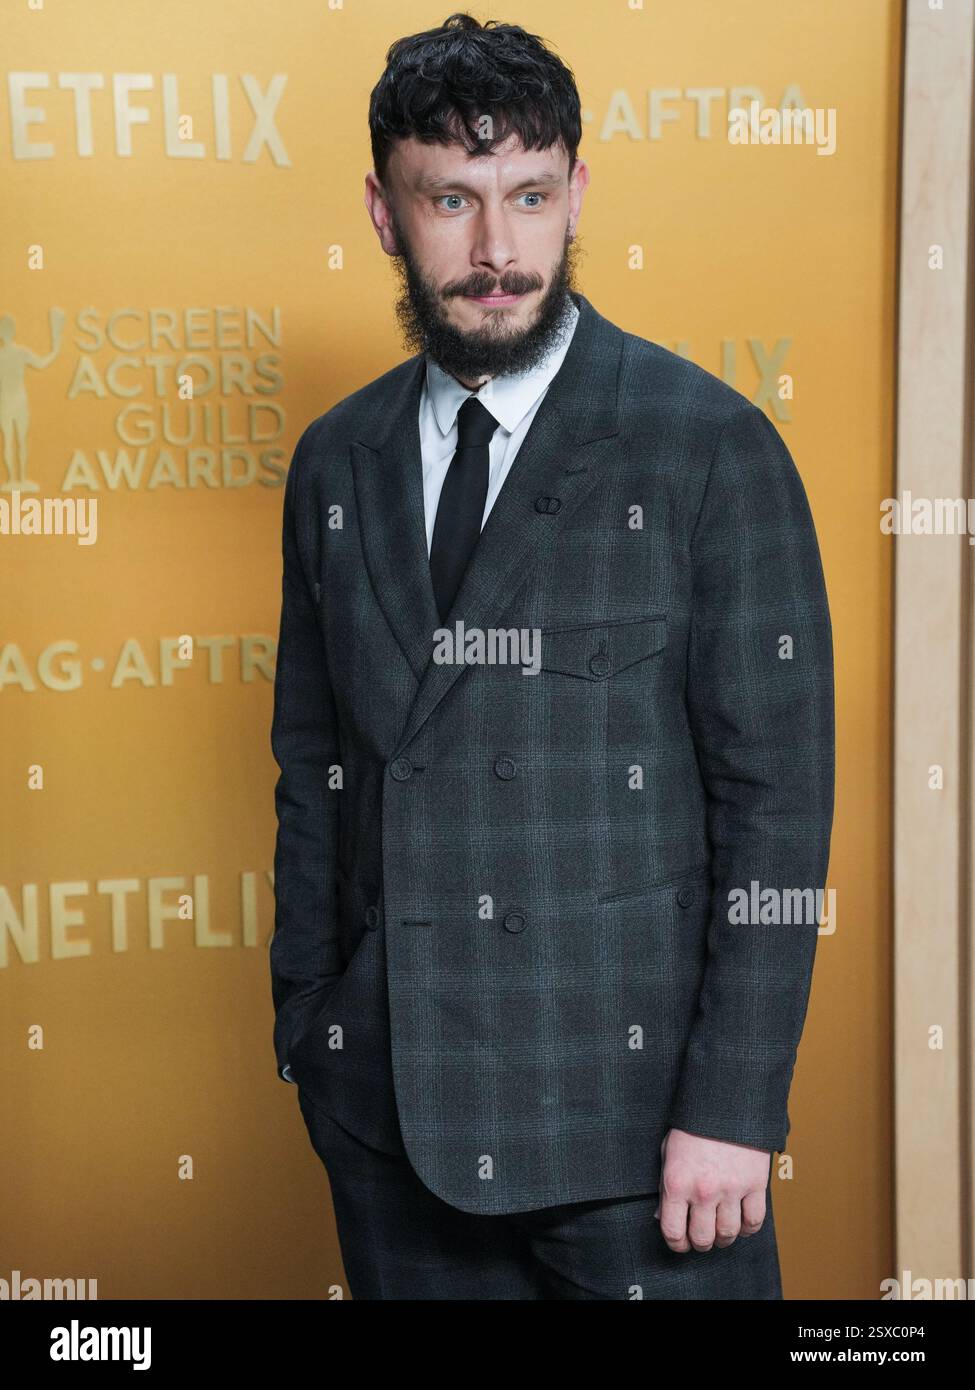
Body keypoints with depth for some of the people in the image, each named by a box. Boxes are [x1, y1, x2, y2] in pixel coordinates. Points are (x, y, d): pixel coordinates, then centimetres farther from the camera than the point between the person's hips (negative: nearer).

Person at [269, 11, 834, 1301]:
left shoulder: (713, 445, -7)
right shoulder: (336, 462, 6)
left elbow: (778, 793, -9)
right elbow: (313, 768, 10)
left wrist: (733, 1105, -12)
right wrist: (306, 1037, 8)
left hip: (630, 1099, -3)